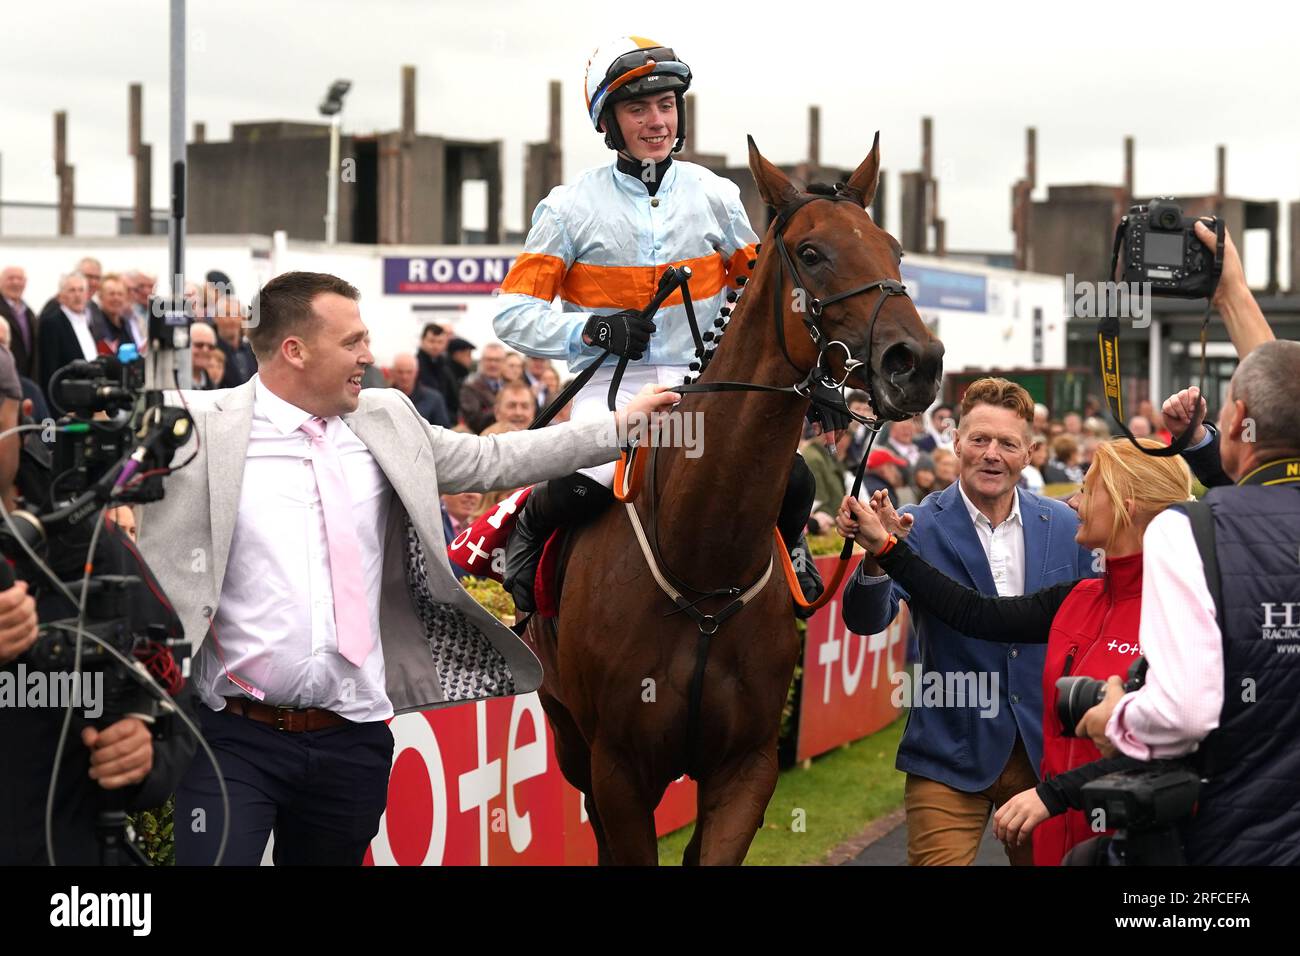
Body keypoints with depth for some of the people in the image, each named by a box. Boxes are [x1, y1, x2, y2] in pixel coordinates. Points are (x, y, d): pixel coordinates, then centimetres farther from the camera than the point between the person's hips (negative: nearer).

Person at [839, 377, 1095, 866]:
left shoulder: (1065, 527, 2)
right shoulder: (918, 528, -8)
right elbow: (865, 620, -18)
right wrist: (875, 558, -38)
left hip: (1047, 751, 3)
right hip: (950, 756, -3)